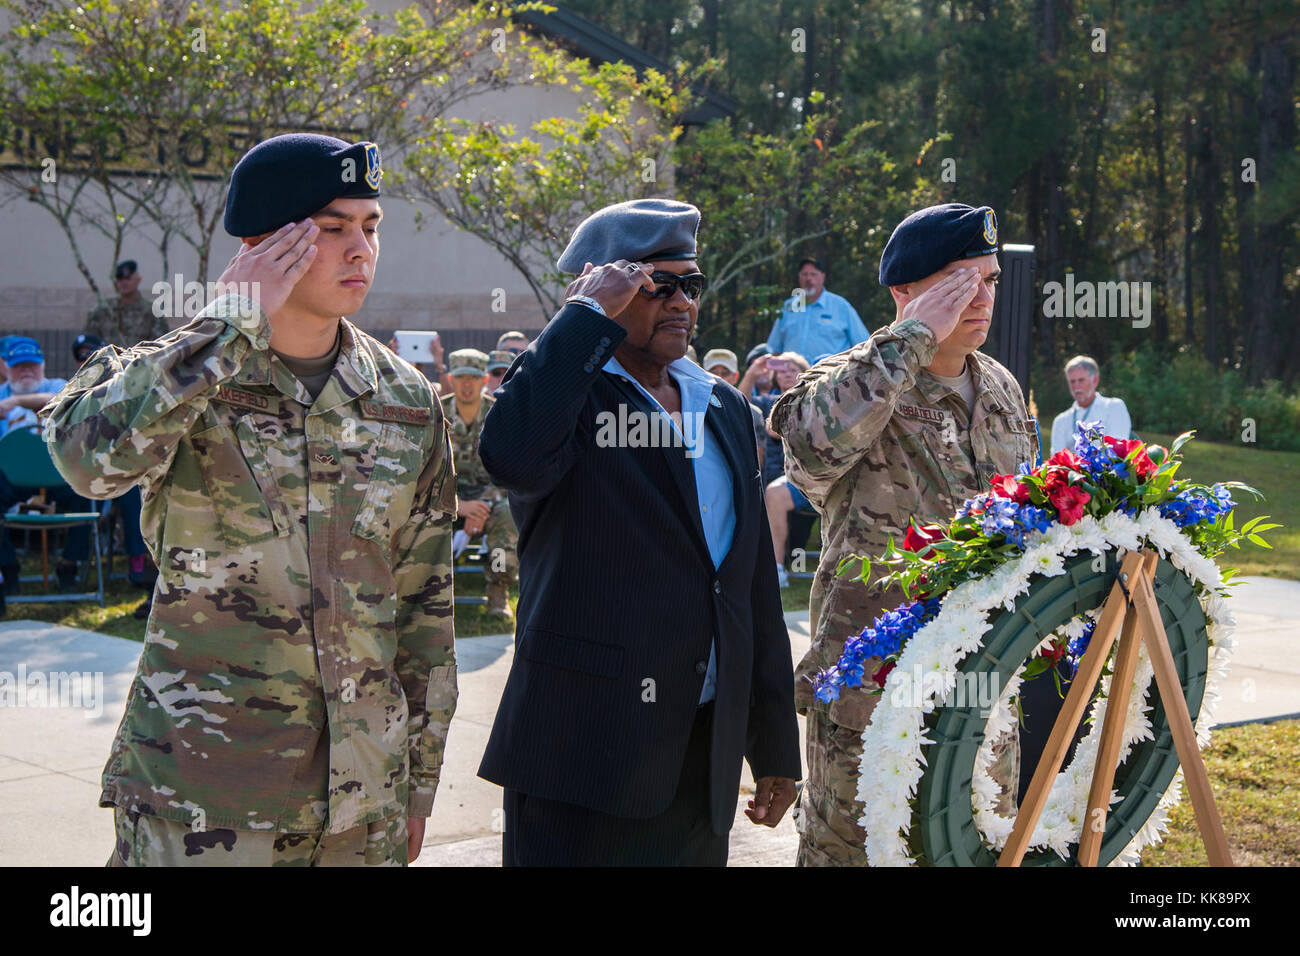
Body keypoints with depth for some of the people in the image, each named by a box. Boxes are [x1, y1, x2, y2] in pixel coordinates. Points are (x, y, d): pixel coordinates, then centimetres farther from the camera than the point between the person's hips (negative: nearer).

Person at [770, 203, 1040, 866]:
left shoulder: (1002, 389, 10)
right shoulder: (854, 383, -12)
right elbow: (814, 441, -38)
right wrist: (914, 336, -31)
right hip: (871, 682, -6)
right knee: (848, 843, 5)